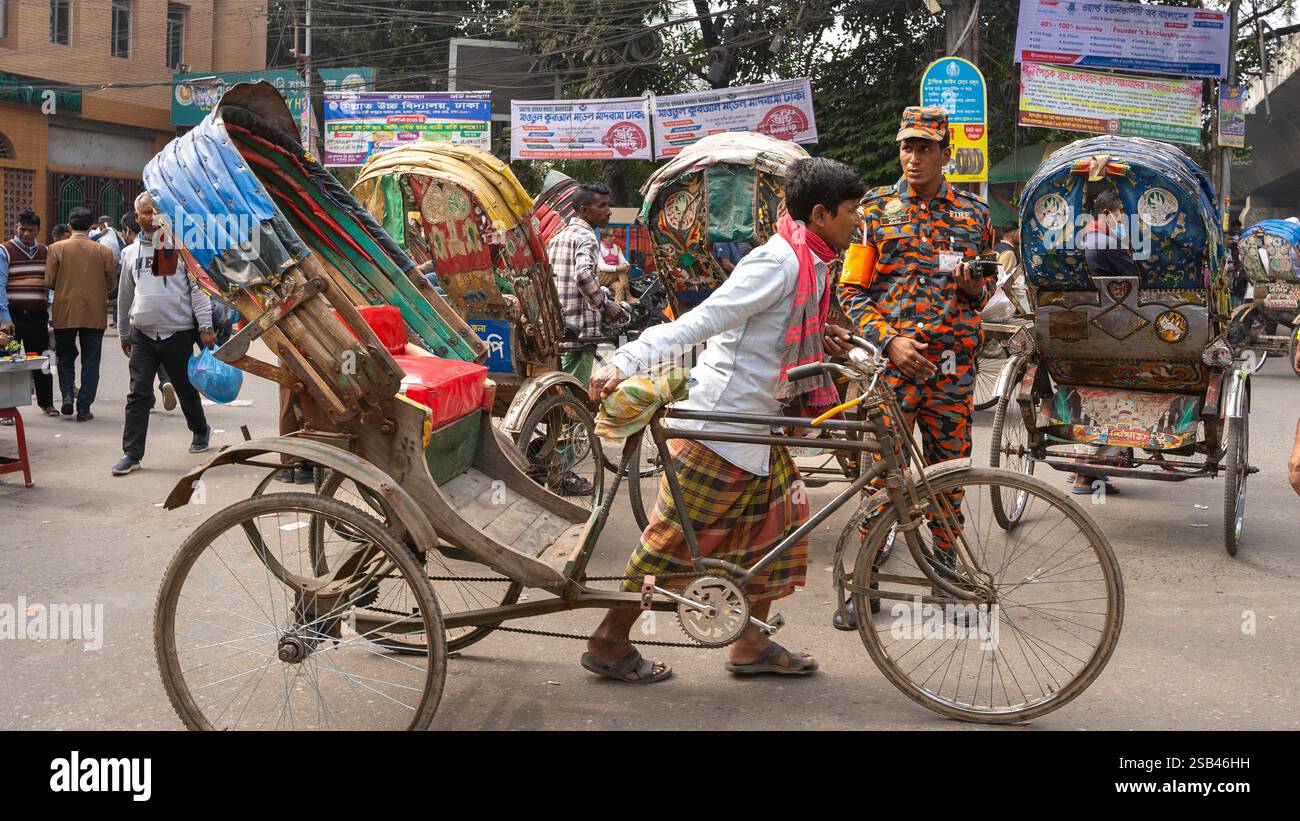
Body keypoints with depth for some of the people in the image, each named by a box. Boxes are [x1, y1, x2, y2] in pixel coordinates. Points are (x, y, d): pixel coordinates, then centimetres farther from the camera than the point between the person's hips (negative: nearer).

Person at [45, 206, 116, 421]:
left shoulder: (56, 249, -4)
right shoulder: (103, 251, -3)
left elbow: (49, 282, -4)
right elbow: (110, 283, 1)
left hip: (65, 313, 0)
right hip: (95, 314, 0)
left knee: (65, 357, 18)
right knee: (90, 361, 6)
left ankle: (67, 393, -2)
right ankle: (84, 408, 3)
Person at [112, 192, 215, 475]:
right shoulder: (131, 252, 12)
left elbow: (198, 287, -7)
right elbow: (125, 296, 21)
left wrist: (205, 326, -14)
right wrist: (123, 334, 25)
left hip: (178, 332, -3)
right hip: (143, 335, 3)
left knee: (186, 390, 13)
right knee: (138, 394, -2)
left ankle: (200, 430, 38)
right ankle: (131, 453, 0)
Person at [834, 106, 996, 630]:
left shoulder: (973, 213, 11)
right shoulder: (874, 209, 4)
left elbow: (987, 289, 20)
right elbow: (851, 292, 2)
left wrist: (973, 285, -5)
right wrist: (890, 341, -12)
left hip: (952, 364, 2)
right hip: (893, 359, -2)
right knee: (880, 471, -4)